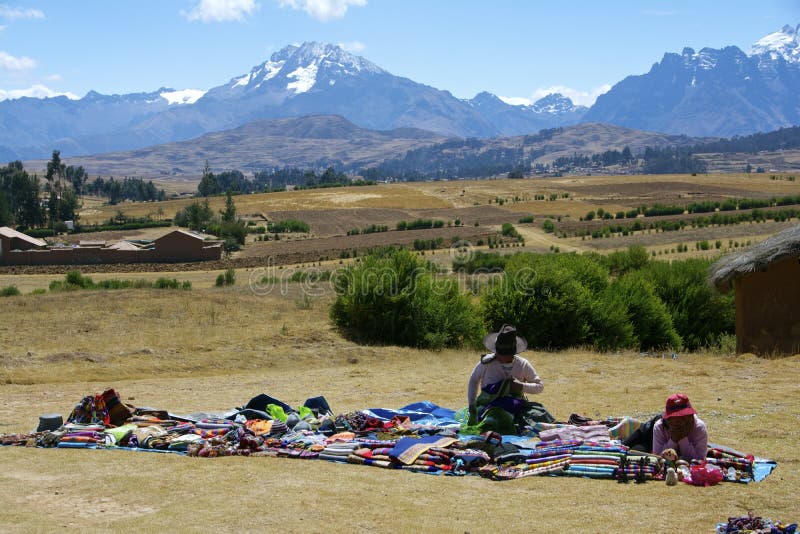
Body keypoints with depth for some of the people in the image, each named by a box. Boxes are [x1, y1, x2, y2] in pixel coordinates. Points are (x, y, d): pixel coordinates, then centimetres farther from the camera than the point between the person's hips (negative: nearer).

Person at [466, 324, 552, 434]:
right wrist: (471, 407, 11)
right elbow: (474, 380, 16)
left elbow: (540, 386, 10)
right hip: (490, 405, -2)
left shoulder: (523, 364, 3)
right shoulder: (487, 362, -2)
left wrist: (522, 386, -10)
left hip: (516, 405, 2)